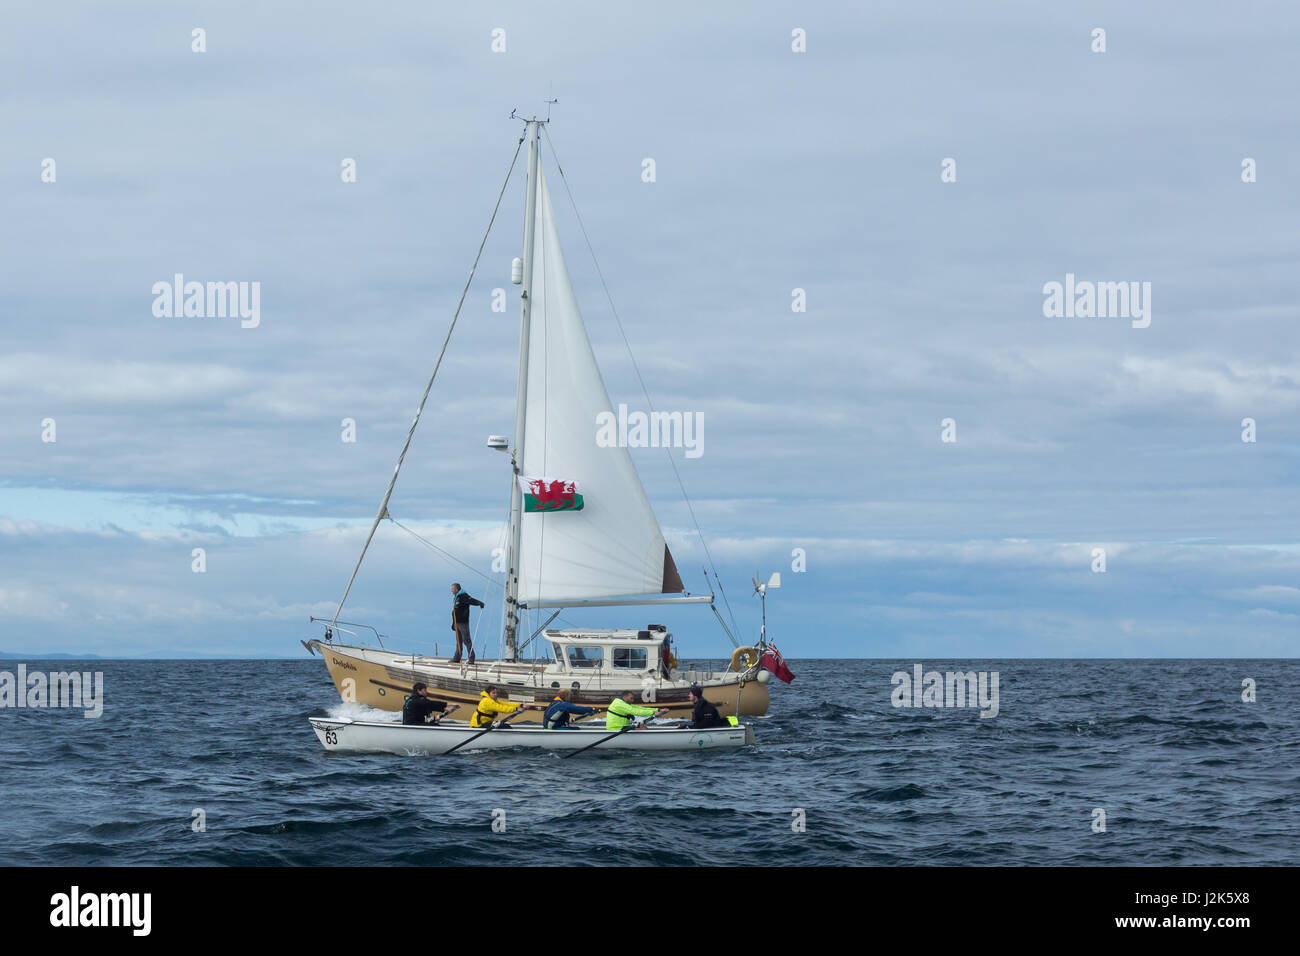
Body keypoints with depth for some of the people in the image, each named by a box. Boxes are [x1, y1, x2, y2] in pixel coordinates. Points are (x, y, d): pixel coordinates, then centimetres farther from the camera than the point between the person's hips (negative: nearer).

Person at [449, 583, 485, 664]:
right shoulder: (456, 598, 18)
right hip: (457, 623, 10)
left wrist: (479, 603, -48)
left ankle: (471, 658, -4)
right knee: (458, 641, 14)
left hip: (463, 622, -10)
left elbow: (471, 600, -28)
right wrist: (454, 624, 28)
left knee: (466, 640, -7)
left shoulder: (463, 596, -12)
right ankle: (457, 658, 20)